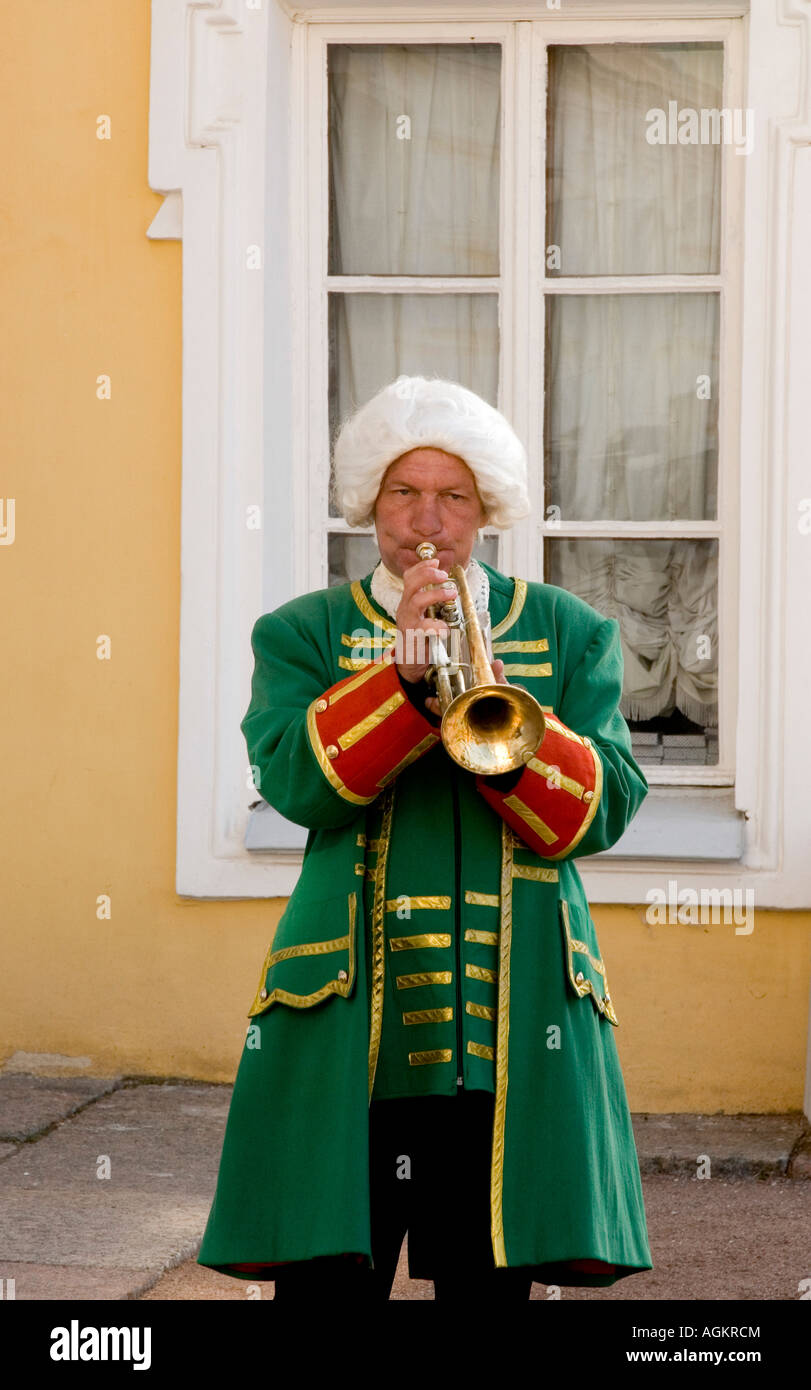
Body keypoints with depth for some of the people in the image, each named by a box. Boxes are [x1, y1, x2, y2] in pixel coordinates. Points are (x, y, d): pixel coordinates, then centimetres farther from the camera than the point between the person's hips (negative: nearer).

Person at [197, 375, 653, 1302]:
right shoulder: (301, 635, 11)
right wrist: (404, 675, -18)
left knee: (490, 1274, 1)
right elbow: (293, 782, -7)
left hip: (516, 1014, 1)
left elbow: (604, 810, 1)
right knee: (327, 1272, -5)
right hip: (346, 1012, -1)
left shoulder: (571, 636, 13)